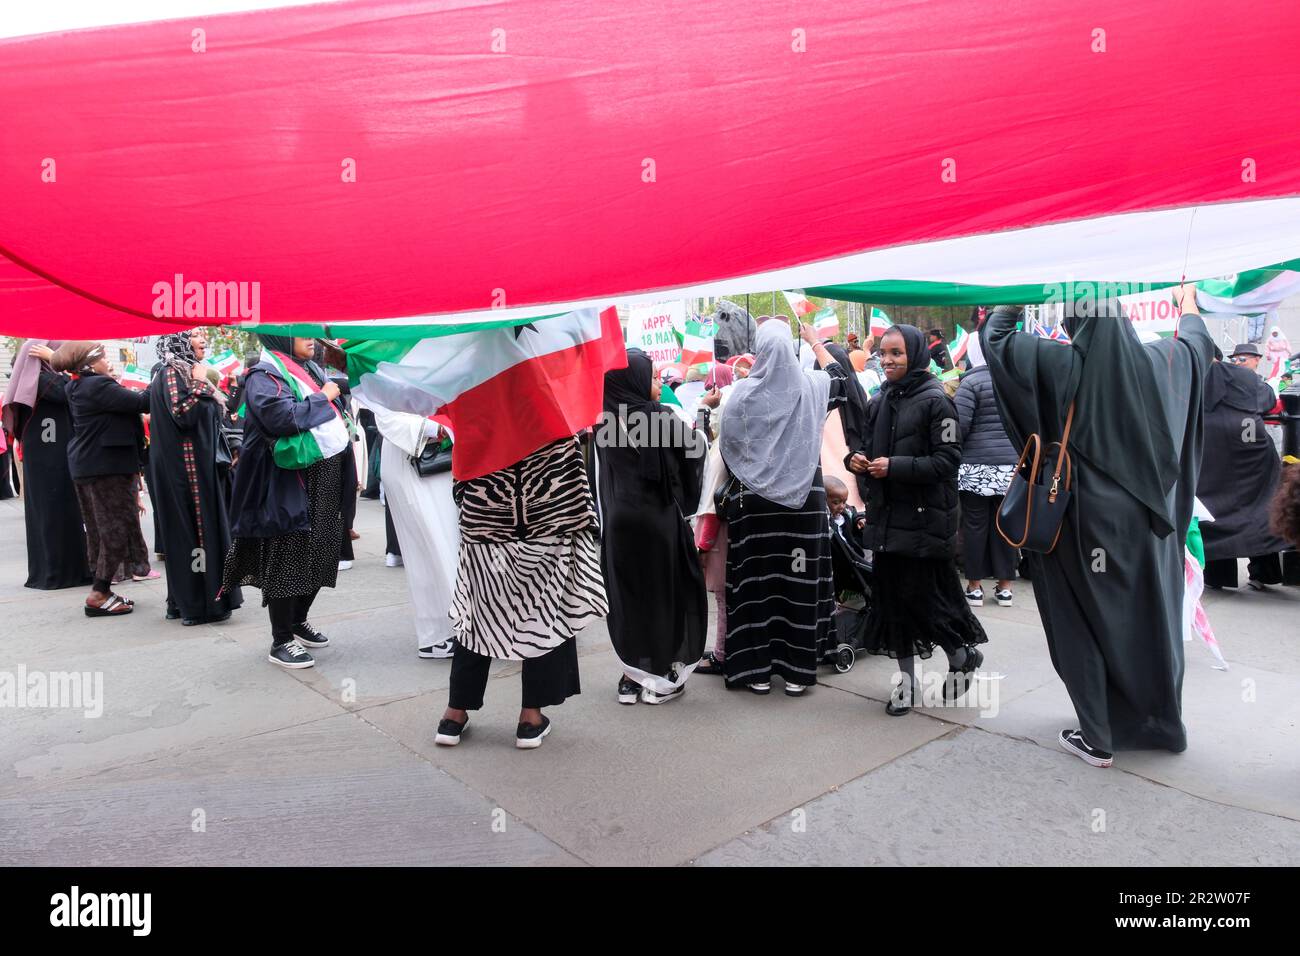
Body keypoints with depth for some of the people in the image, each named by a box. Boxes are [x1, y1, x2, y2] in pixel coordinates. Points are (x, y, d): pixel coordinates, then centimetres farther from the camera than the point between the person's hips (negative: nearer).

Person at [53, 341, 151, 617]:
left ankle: (100, 590, 18)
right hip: (106, 466, -10)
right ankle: (99, 594, -4)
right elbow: (140, 402, -20)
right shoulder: (99, 385, -15)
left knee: (98, 529, 13)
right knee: (117, 527, -5)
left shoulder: (80, 387, 14)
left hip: (86, 466, 10)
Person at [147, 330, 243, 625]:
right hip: (185, 466, -9)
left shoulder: (188, 371, 18)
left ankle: (182, 601, 18)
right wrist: (199, 384, -16)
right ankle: (198, 605, -1)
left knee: (205, 527, 10)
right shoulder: (170, 373, -11)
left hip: (203, 465, 9)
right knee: (193, 530, -6)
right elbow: (182, 415, -23)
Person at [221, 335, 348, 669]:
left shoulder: (312, 371, 16)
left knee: (319, 556, 13)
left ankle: (298, 622, 30)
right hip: (290, 485, -8)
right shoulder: (264, 376, -8)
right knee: (287, 560, -1)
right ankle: (281, 642, 9)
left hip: (325, 480, 8)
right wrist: (322, 398, -13)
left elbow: (335, 416, 23)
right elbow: (283, 417, -26)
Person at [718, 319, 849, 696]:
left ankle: (757, 669, 13)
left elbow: (727, 448, 1)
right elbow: (840, 377, 21)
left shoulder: (742, 392, -6)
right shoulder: (810, 386, -2)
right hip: (803, 499, 1)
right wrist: (815, 341, 33)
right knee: (800, 580, 6)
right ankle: (797, 670, 12)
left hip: (753, 502, -1)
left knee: (755, 580, 6)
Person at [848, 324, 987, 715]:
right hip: (885, 517, 6)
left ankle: (962, 657, 26)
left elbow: (948, 460, -14)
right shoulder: (879, 401, 10)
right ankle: (907, 680, 21)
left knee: (922, 597, -2)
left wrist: (895, 466, -20)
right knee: (892, 597, 8)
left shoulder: (934, 400, -9)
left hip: (924, 518, -6)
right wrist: (857, 459, -1)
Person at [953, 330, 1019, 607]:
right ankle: (1004, 586, 16)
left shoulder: (971, 382, -9)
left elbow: (959, 425, -12)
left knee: (975, 524, 3)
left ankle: (975, 586, 9)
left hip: (976, 465, -4)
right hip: (1011, 463, 4)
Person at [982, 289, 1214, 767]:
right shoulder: (1160, 360, 1)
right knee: (1153, 619, 18)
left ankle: (1097, 737, 13)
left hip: (1086, 518, -4)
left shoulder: (1061, 363, -12)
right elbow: (1199, 340, 24)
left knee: (1086, 622, 8)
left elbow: (993, 336, -1)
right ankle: (1163, 724, 33)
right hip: (1150, 516, 4)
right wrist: (1188, 304, 44)